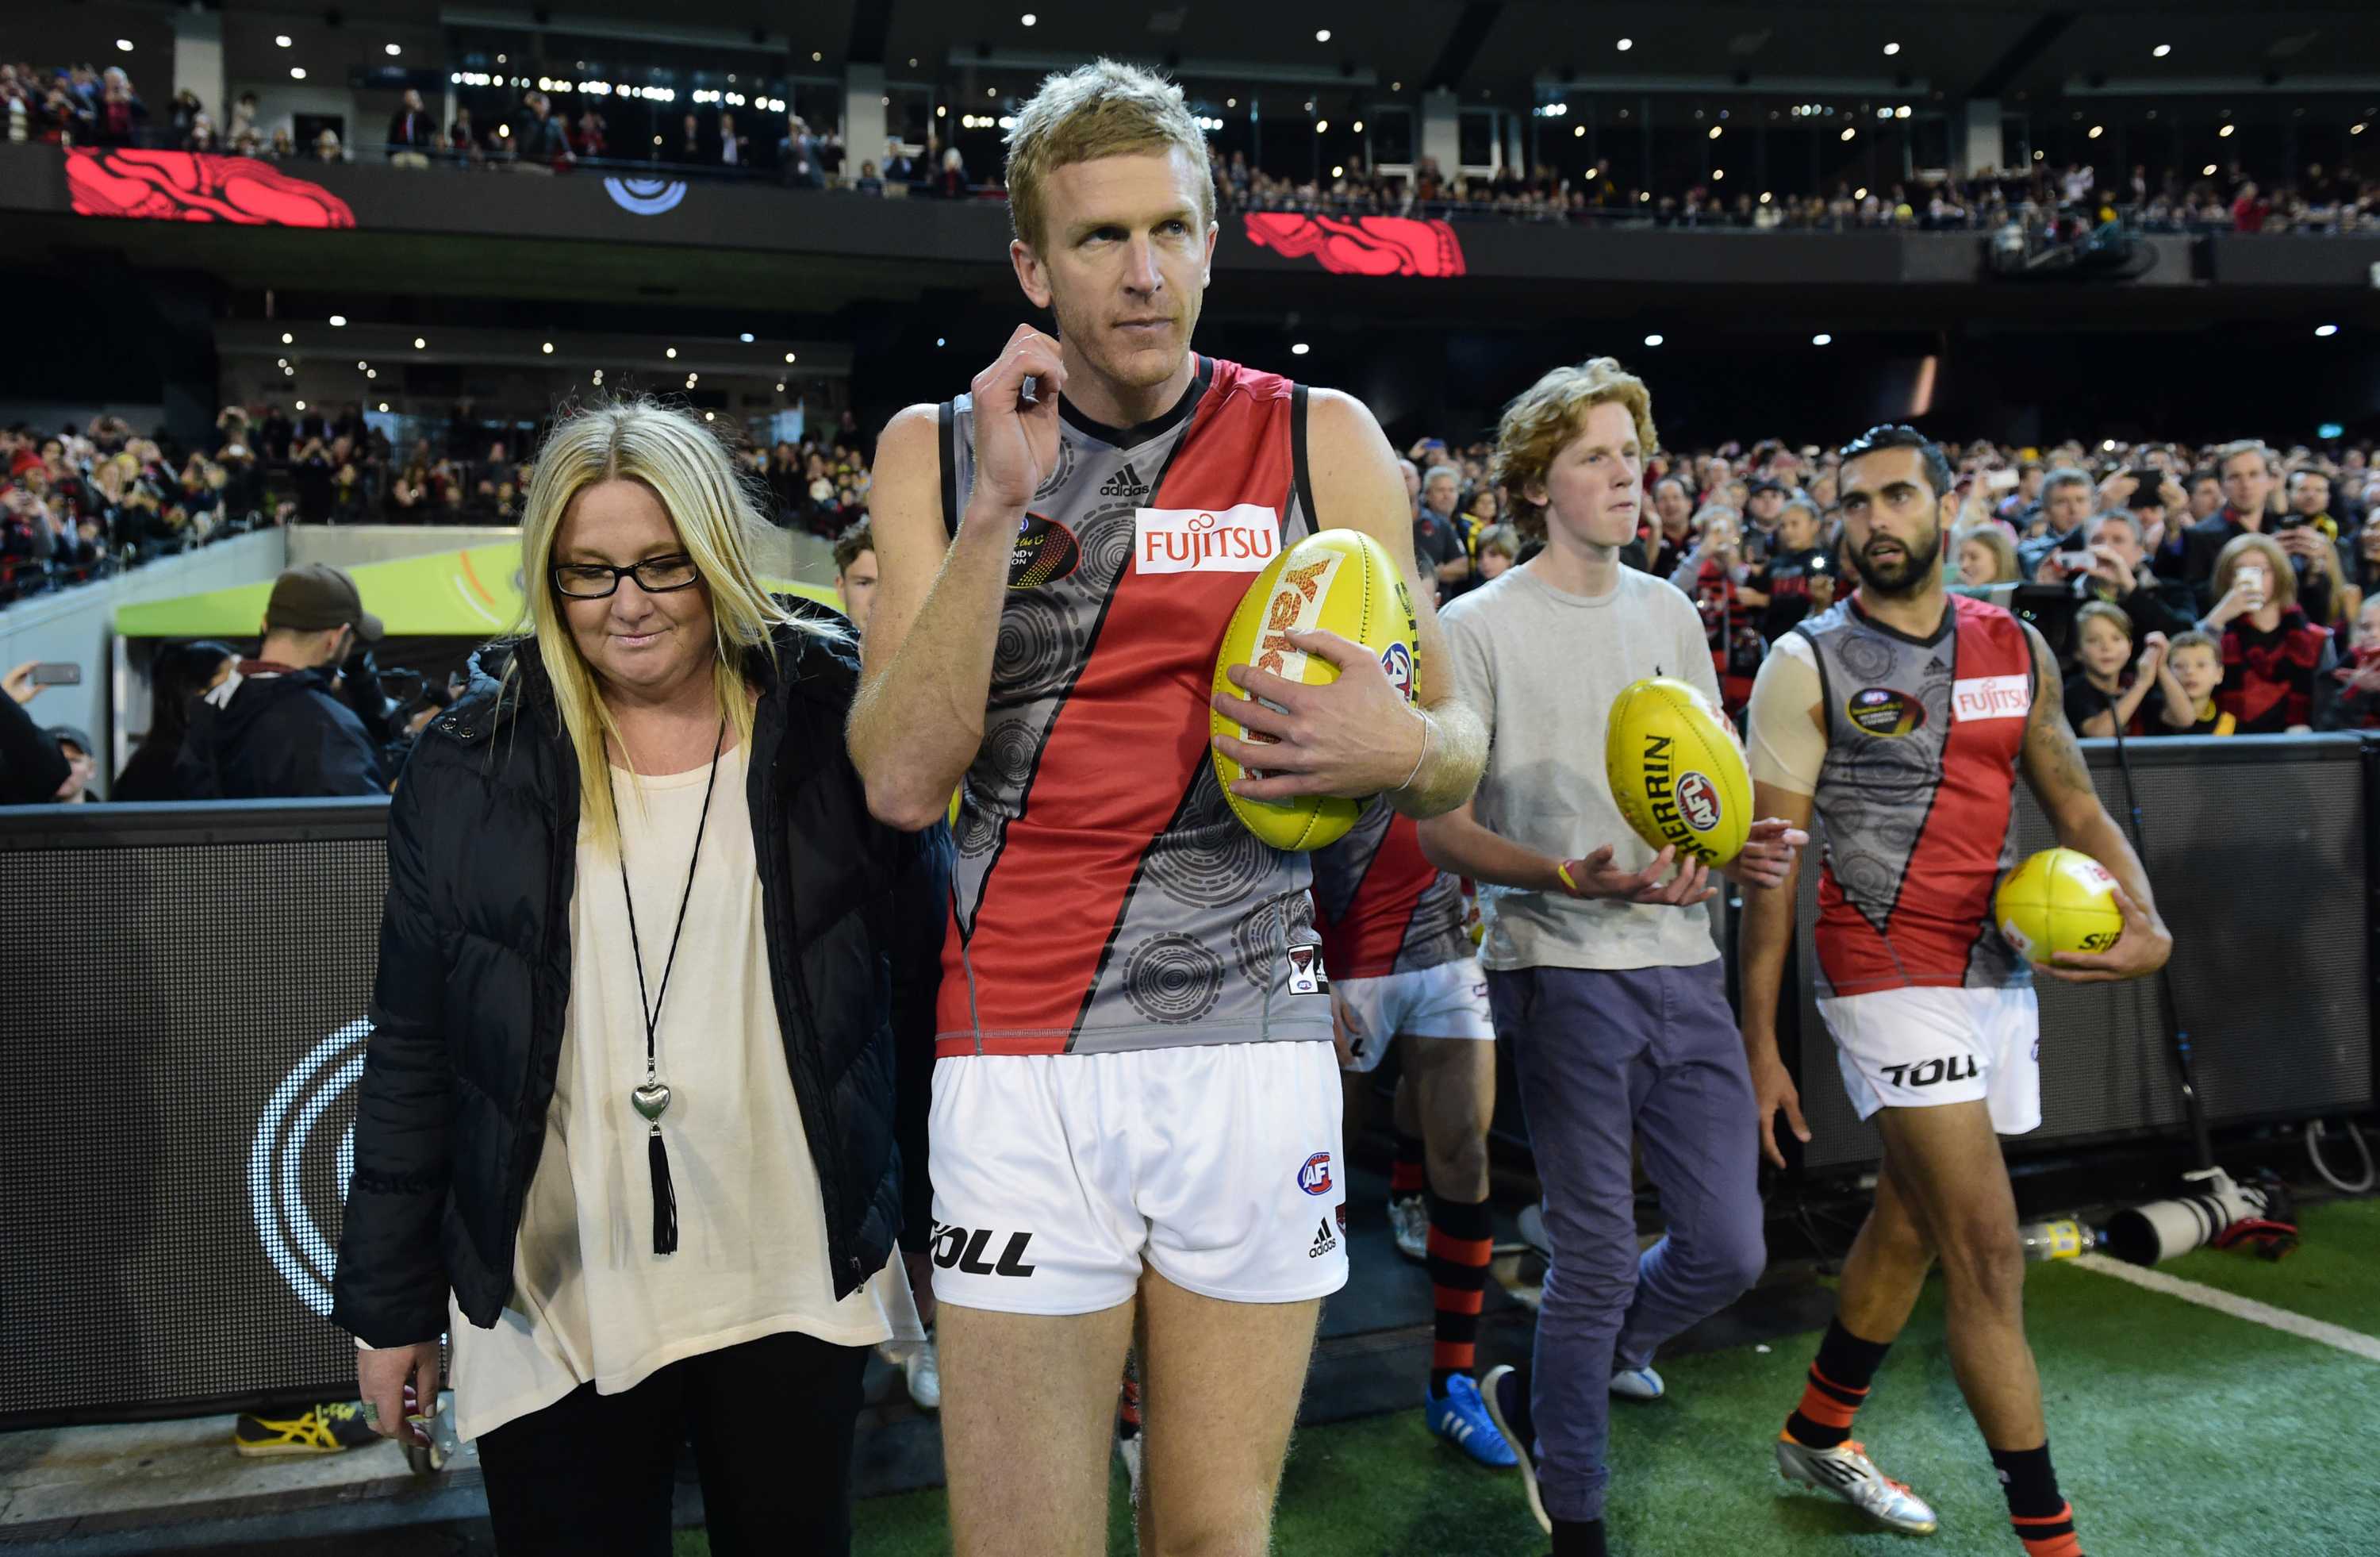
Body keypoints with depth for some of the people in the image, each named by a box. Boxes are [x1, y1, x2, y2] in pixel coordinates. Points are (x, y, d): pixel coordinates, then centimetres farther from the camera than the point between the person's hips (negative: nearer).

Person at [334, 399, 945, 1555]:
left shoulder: (835, 724, -3)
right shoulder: (471, 763, 1)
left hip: (792, 1286, 0)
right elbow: (411, 1051, 5)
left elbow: (924, 988, 1)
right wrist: (388, 1301, 6)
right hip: (548, 1301, 1)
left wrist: (939, 1228, 3)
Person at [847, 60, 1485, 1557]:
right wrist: (999, 509, -15)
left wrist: (1400, 748, -16)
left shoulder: (1322, 440, 3)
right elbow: (904, 780, -7)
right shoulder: (938, 450, 4)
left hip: (1254, 1047, 1)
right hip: (1018, 1063, 0)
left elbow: (1458, 748, 7)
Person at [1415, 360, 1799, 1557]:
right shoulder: (1481, 626, -4)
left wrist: (1741, 842, -4)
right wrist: (1572, 879, -21)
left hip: (1681, 962, 6)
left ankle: (1543, 1391, 33)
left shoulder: (1669, 613, 13)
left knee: (1730, 1247, 8)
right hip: (1561, 971, -5)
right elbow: (1440, 827, -7)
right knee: (1597, 1256, 1)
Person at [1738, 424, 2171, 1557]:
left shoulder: (2018, 649, 8)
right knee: (1987, 1254, -7)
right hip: (1891, 977, -6)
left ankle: (1816, 1435, 36)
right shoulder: (1809, 664, -7)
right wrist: (1758, 1043, -11)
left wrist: (2148, 922, -10)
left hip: (1999, 974, 6)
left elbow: (2076, 805, 10)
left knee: (1910, 1227, 17)